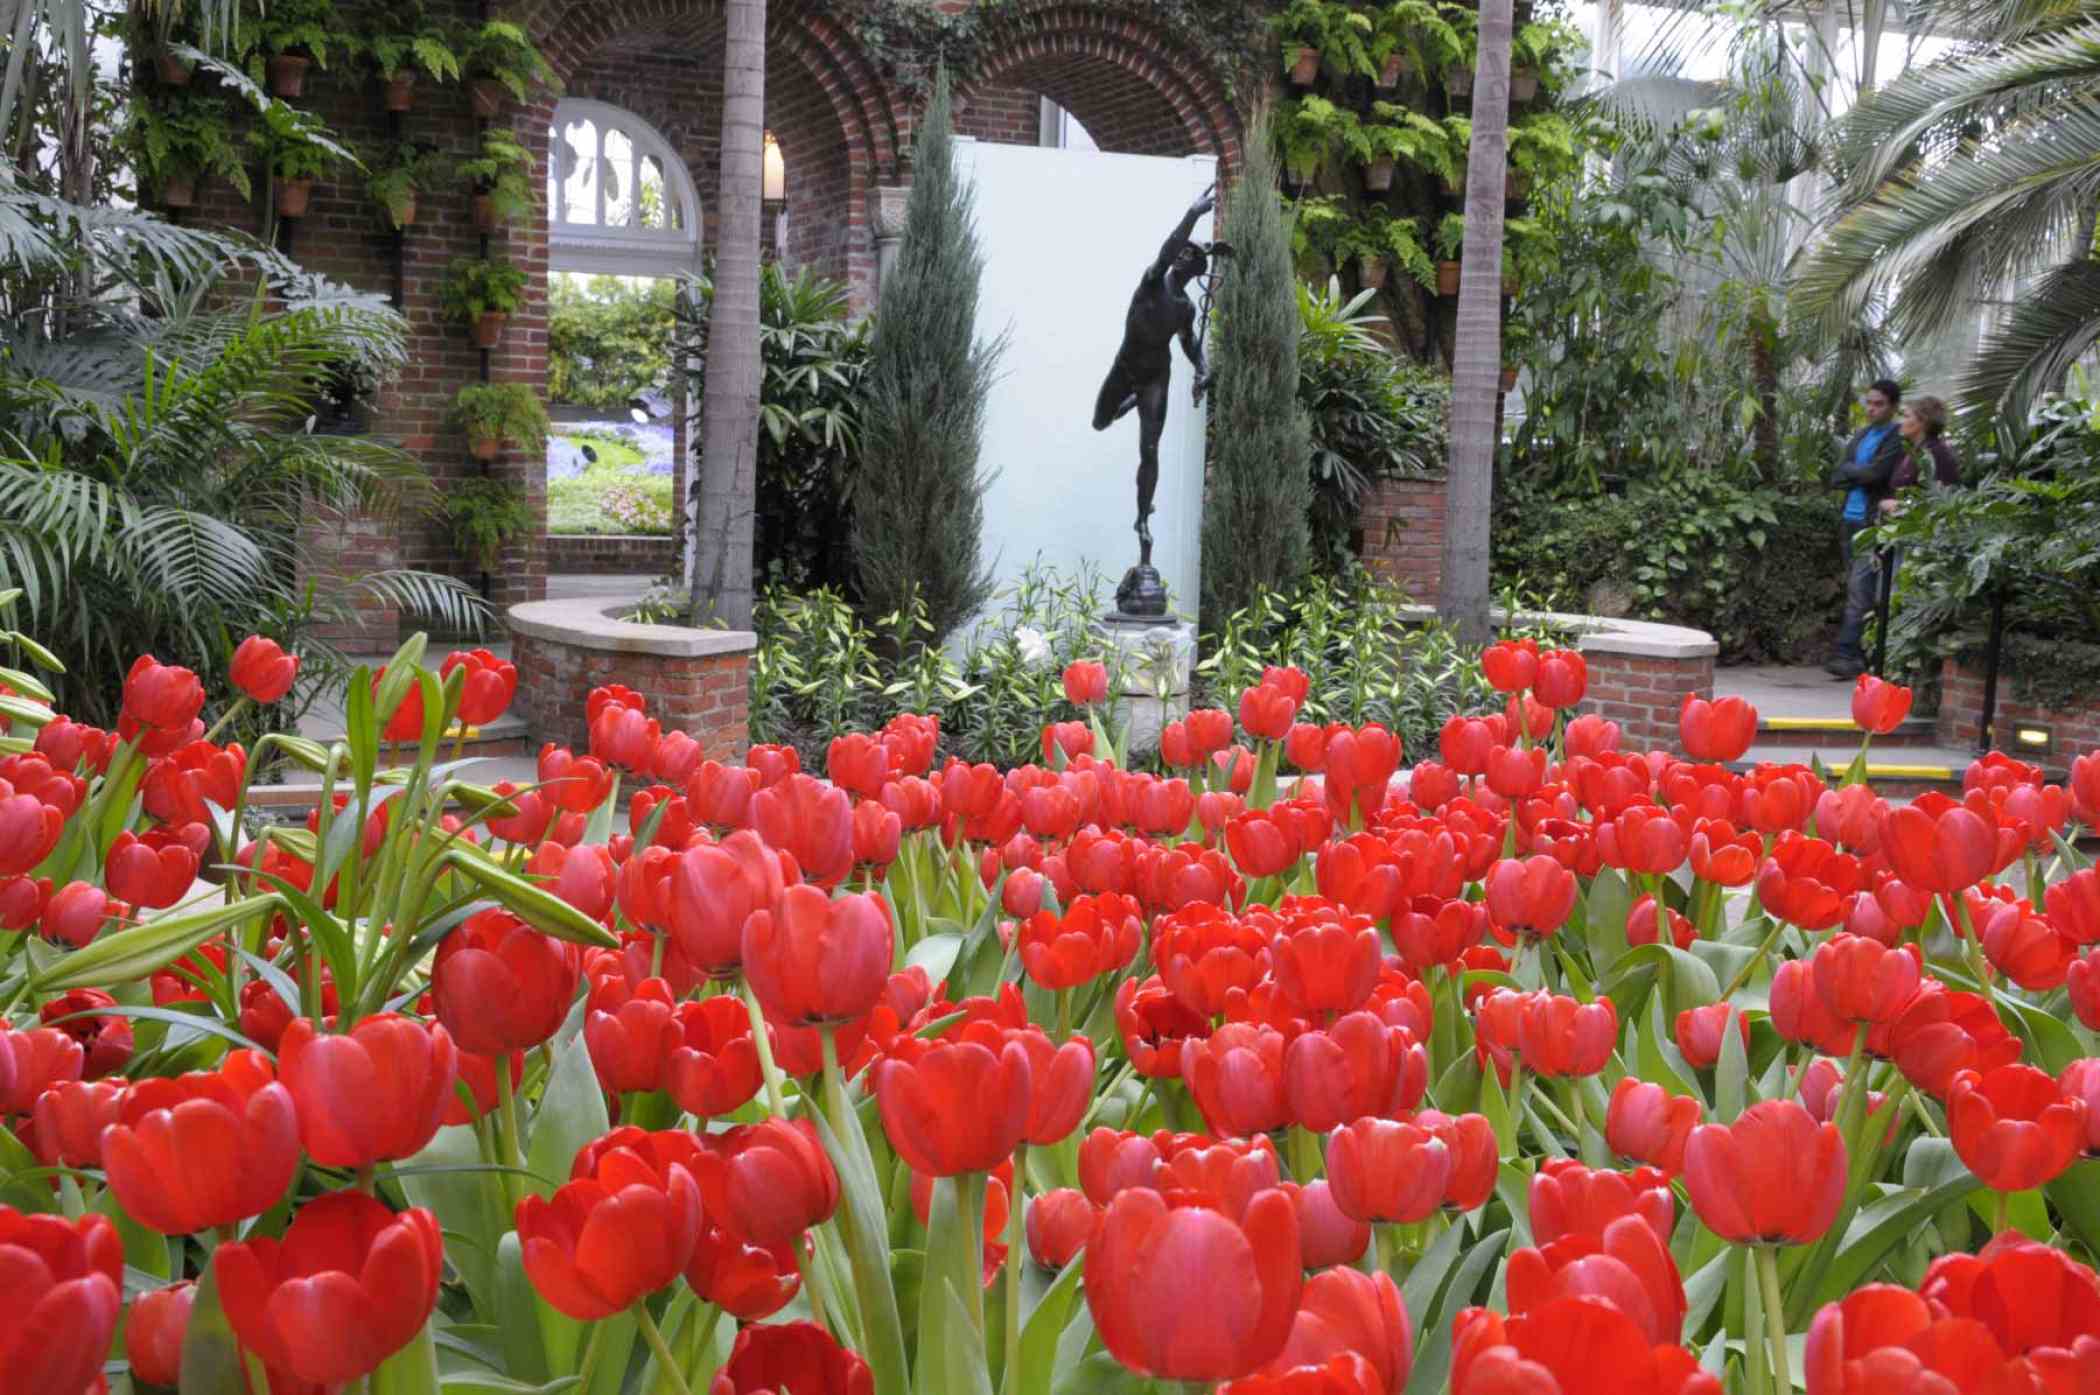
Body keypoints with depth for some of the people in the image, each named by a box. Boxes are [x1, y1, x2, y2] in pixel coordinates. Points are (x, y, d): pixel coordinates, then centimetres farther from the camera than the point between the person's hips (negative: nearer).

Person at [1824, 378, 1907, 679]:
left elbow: (1875, 473, -17)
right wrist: (1861, 474, -5)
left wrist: (1851, 471, 0)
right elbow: (1837, 478, 10)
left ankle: (1848, 653, -17)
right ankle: (1863, 654, 16)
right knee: (1854, 588, 10)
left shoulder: (1898, 438, -5)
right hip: (1851, 520, 8)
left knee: (1860, 588, -14)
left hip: (1875, 522, -8)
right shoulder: (1861, 435, 18)